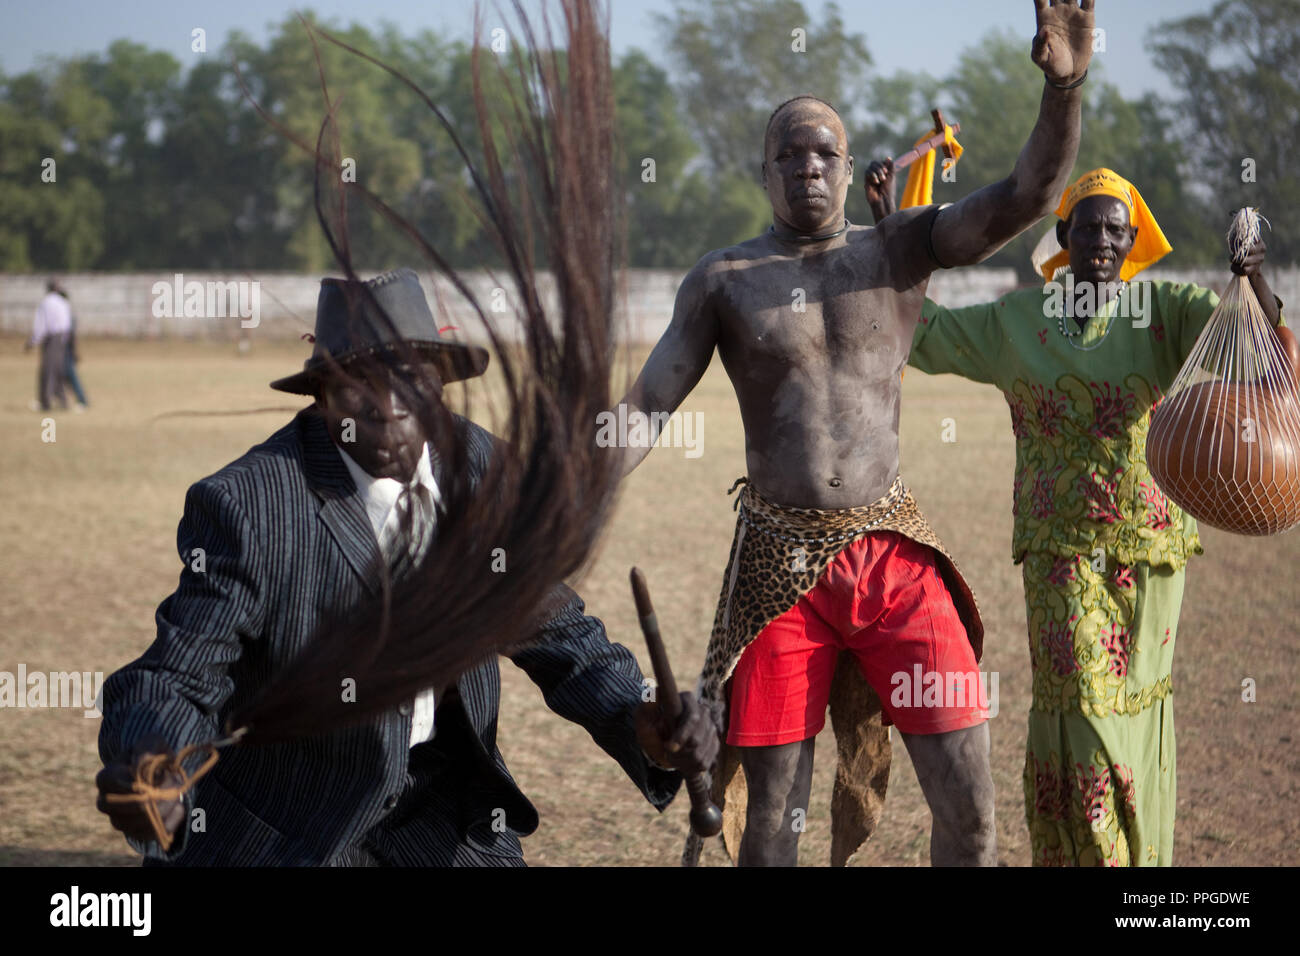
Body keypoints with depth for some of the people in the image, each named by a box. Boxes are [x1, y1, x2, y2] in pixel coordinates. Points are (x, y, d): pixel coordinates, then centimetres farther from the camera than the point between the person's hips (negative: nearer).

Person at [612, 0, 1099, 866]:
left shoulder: (901, 249, 4)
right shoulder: (723, 281, 4)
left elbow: (1026, 198, -10)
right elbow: (643, 412, 2)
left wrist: (1065, 87, -27)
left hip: (896, 560, 1)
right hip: (779, 565, 0)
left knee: (969, 805, -3)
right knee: (771, 820, 4)